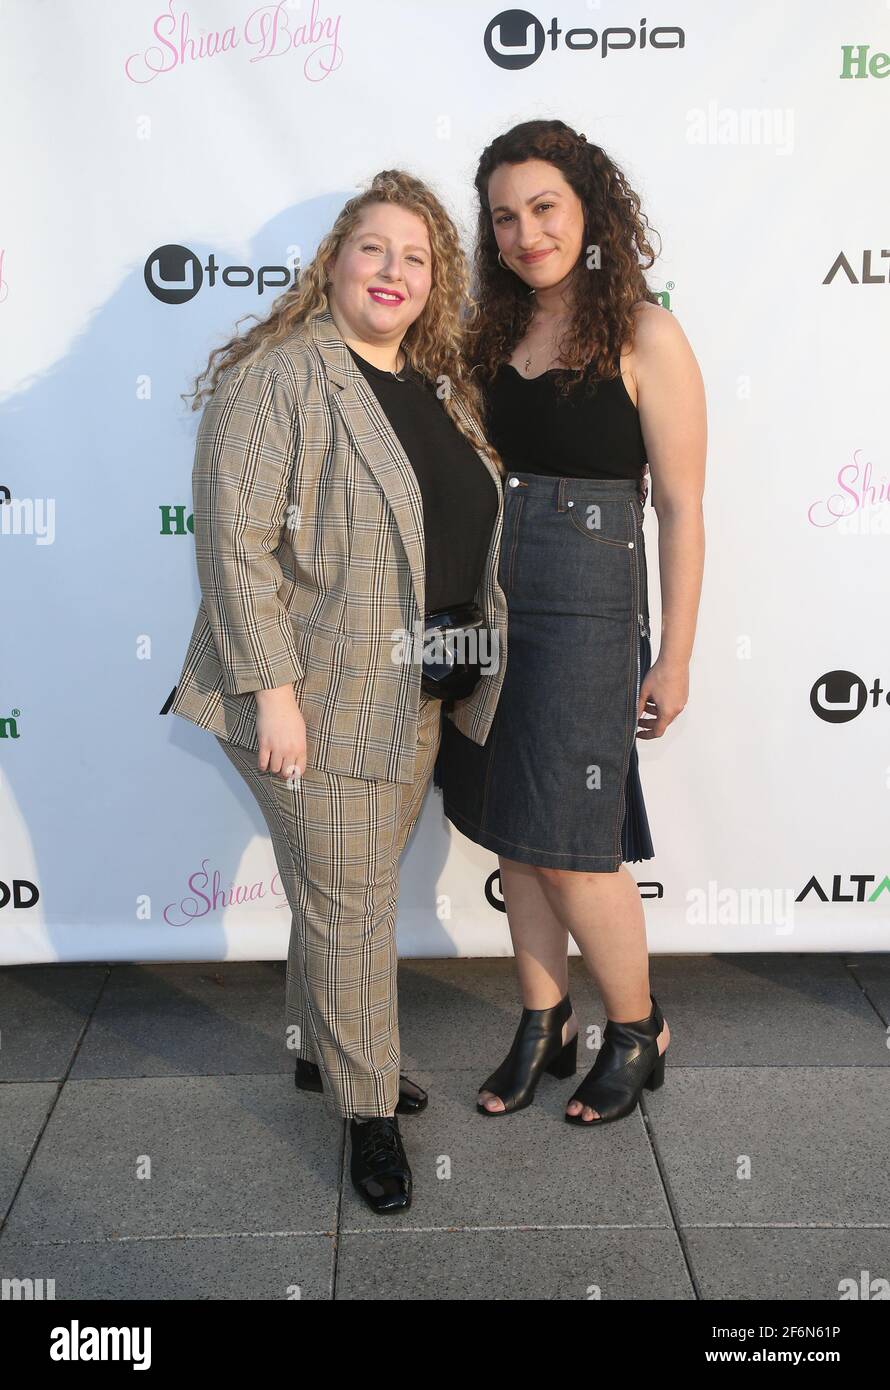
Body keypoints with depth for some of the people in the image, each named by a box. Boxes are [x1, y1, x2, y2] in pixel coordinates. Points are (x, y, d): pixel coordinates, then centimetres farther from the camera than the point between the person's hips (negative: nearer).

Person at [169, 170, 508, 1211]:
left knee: (352, 882, 18)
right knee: (347, 898, 2)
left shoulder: (441, 389, 13)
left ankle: (321, 1049, 38)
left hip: (417, 695, 7)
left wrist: (472, 668, 16)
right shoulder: (278, 377, -11)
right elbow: (235, 540, -17)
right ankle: (368, 1108, 19)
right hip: (319, 693, -7)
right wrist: (271, 690, -21)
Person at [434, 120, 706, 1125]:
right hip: (487, 595, 6)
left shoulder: (644, 336, -7)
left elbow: (681, 508, -7)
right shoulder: (496, 333, 11)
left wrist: (675, 656, -9)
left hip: (586, 601, -6)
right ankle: (543, 1026, 29)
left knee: (567, 844, -1)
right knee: (512, 833, 11)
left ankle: (638, 1031, 23)